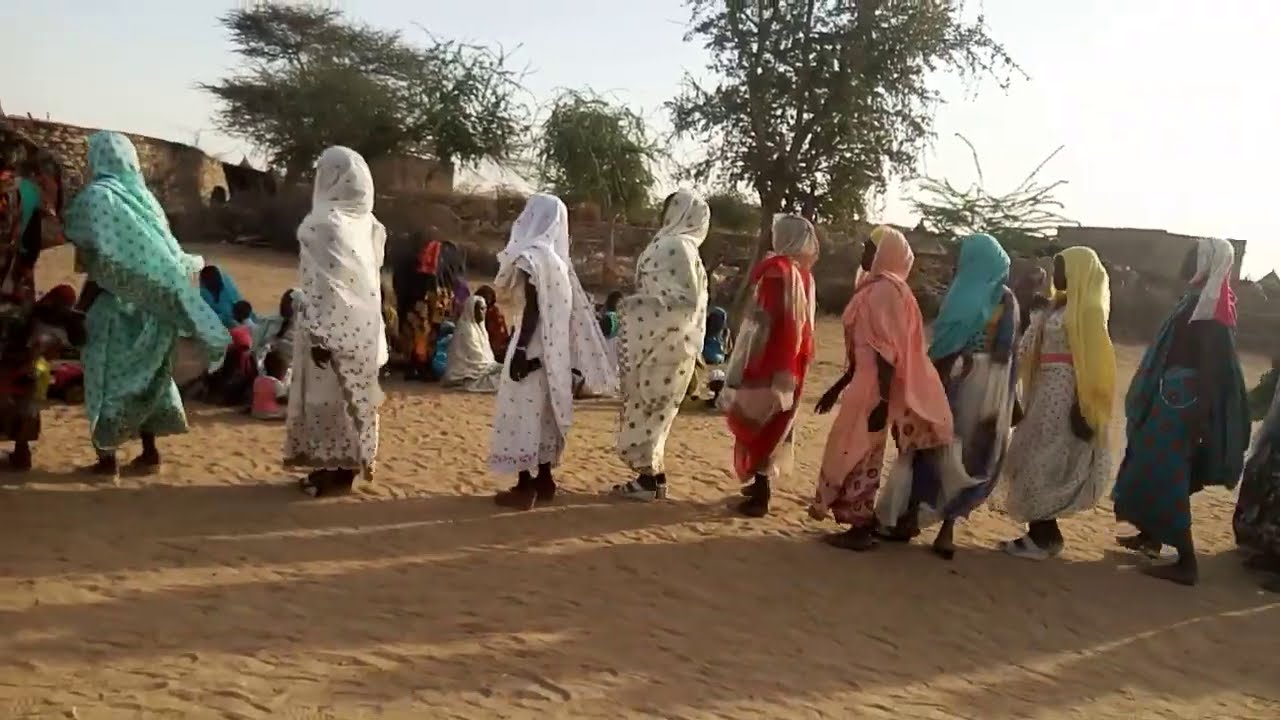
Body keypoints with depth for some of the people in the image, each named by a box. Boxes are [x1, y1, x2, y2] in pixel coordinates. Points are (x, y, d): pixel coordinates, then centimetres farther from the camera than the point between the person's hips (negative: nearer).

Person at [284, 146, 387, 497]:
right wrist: (356, 331, 16)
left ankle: (336, 471, 8)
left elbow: (322, 285, -19)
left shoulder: (323, 224, -16)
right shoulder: (367, 223, 6)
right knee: (353, 395, 12)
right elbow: (371, 278, 9)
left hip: (334, 328, -7)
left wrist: (318, 335, -17)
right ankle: (348, 465, 20)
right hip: (362, 325, 7)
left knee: (329, 396, 2)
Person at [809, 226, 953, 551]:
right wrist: (838, 387, 21)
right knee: (860, 452, 14)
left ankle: (861, 528, 6)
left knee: (857, 453, -2)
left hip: (875, 387, -10)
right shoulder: (875, 287, 15)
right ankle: (865, 522, 23)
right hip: (865, 383, 10)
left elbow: (888, 351, -21)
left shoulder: (886, 289, -15)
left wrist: (883, 401, -24)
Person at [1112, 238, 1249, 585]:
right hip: (1173, 394, 10)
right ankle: (1150, 536, 34)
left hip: (1182, 398, -10)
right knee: (1152, 467, 19)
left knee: (1165, 476, -6)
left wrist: (1201, 412, -27)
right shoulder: (1199, 298, 12)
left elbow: (1212, 361, -22)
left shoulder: (1208, 304, -16)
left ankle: (1187, 563, -1)